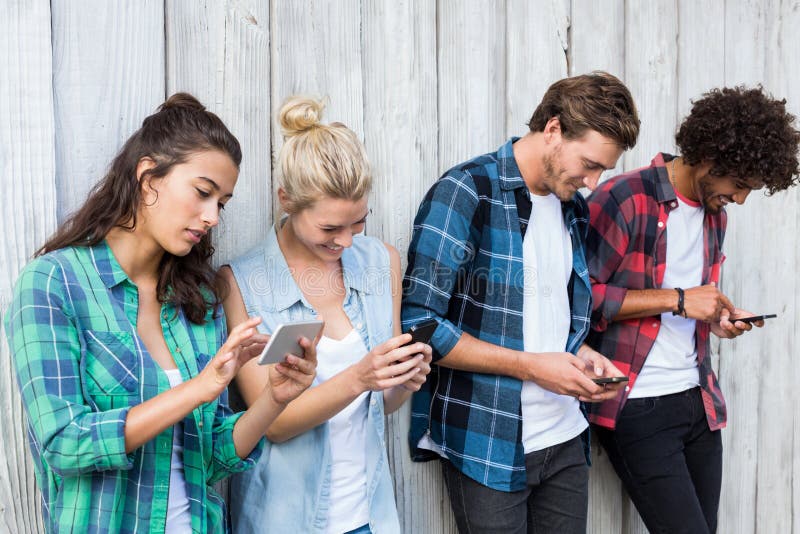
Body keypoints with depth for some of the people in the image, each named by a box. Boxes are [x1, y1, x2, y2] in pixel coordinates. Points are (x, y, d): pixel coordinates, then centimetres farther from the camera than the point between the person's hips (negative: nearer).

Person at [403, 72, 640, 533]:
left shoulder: (575, 208, 10)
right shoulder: (465, 193, -14)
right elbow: (418, 324, -18)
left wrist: (585, 356, 1)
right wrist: (530, 366, -18)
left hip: (565, 439, 7)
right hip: (487, 445, -6)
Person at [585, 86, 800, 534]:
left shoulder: (715, 213, 13)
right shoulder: (624, 200, -13)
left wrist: (716, 319, 4)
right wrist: (676, 300, -18)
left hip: (698, 400, 8)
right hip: (638, 408, -7)